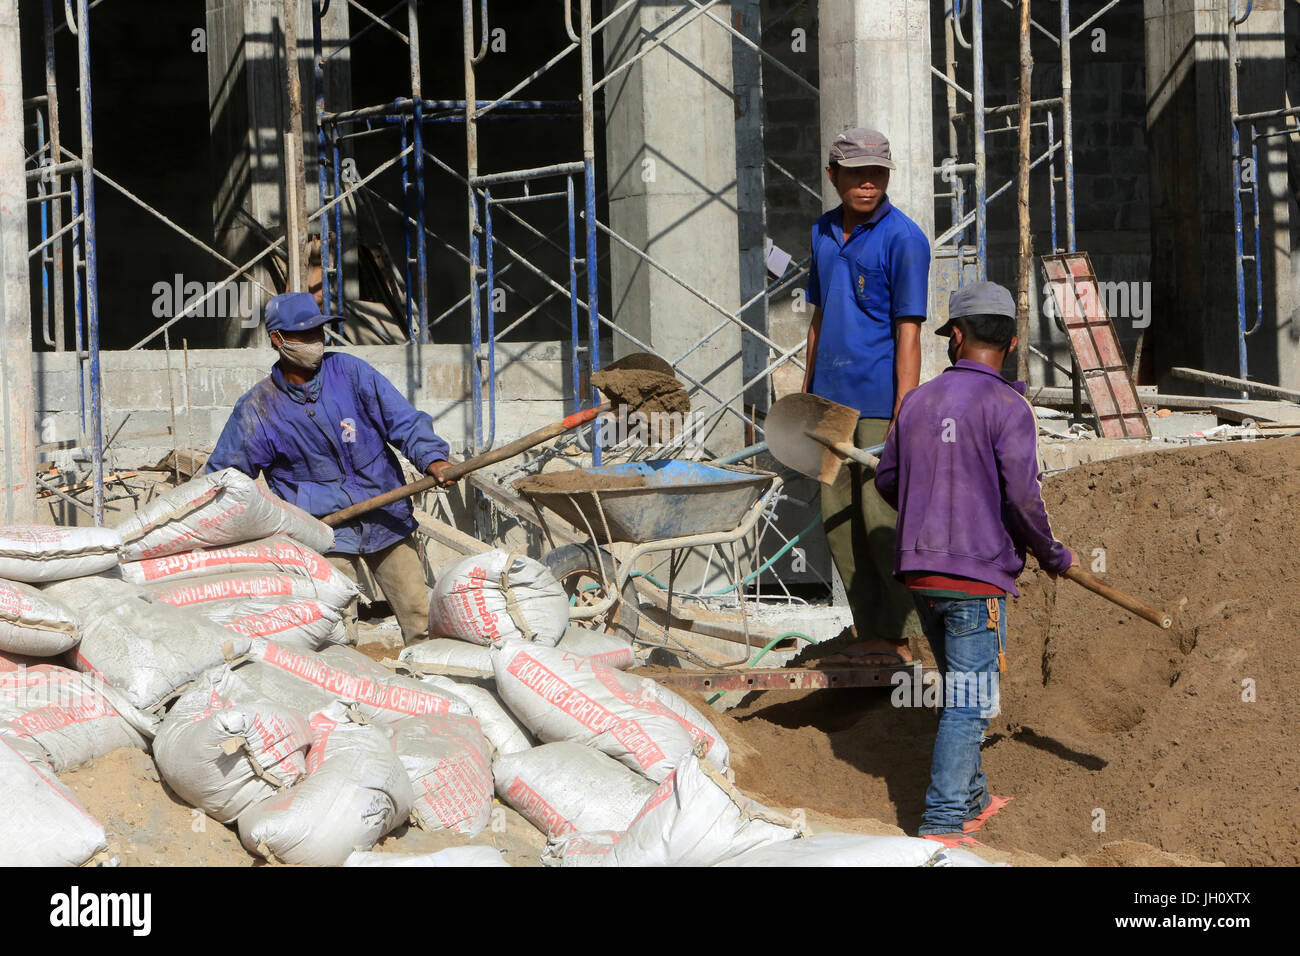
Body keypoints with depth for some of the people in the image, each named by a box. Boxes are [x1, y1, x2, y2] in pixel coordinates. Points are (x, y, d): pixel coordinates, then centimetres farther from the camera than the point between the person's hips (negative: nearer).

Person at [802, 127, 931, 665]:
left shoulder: (903, 239, -9)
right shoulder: (823, 234, 13)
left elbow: (908, 333, -12)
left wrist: (903, 416, -17)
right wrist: (806, 396, 18)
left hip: (880, 399, -7)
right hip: (832, 400, 7)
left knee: (882, 517, -6)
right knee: (838, 520, 8)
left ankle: (906, 636, 2)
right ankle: (872, 635, 14)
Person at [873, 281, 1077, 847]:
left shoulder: (918, 401, 7)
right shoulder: (1006, 407, -11)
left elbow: (886, 480, 17)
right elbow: (1022, 498, -16)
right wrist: (1053, 556, 1)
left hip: (919, 571, 6)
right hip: (978, 577, -6)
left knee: (960, 691, 21)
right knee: (969, 703, -3)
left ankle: (970, 800, 30)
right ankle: (942, 824, -8)